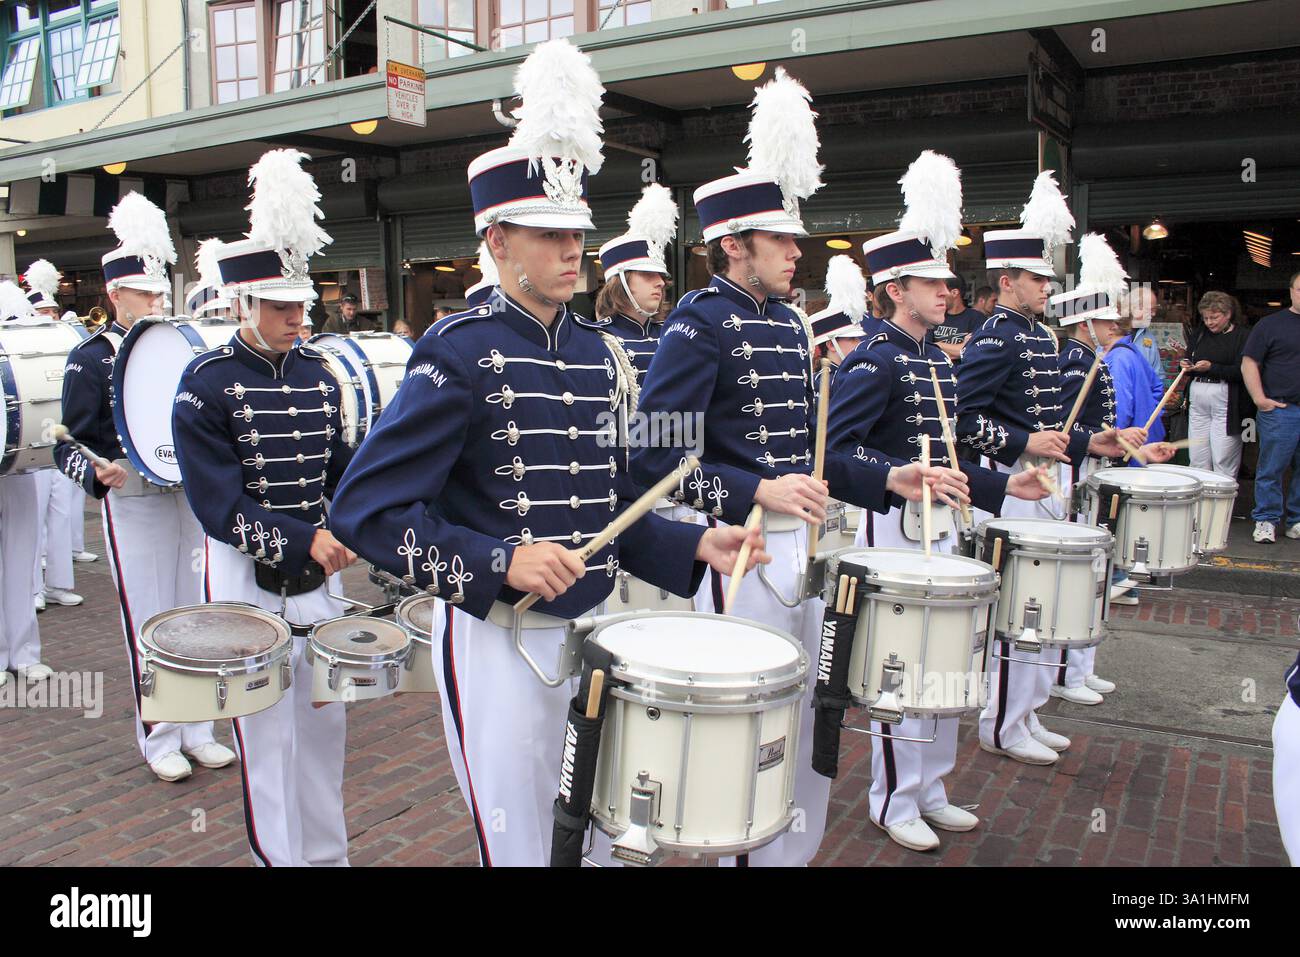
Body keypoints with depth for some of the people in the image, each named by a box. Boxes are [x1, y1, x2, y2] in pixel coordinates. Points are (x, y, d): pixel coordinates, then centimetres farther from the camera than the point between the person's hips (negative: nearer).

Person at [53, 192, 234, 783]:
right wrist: (99, 473, -25)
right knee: (148, 623, 2)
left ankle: (195, 728, 23)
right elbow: (70, 444, -7)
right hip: (134, 506, -5)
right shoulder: (91, 358, -4)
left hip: (189, 497, 5)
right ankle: (158, 738, 17)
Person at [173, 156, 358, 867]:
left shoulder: (317, 374, 6)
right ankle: (281, 856, 22)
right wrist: (302, 539, -28)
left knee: (324, 719, 15)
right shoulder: (206, 384, -10)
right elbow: (218, 501, -18)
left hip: (318, 571, 5)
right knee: (268, 730, 5)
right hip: (248, 577, -5)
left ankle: (328, 853, 32)